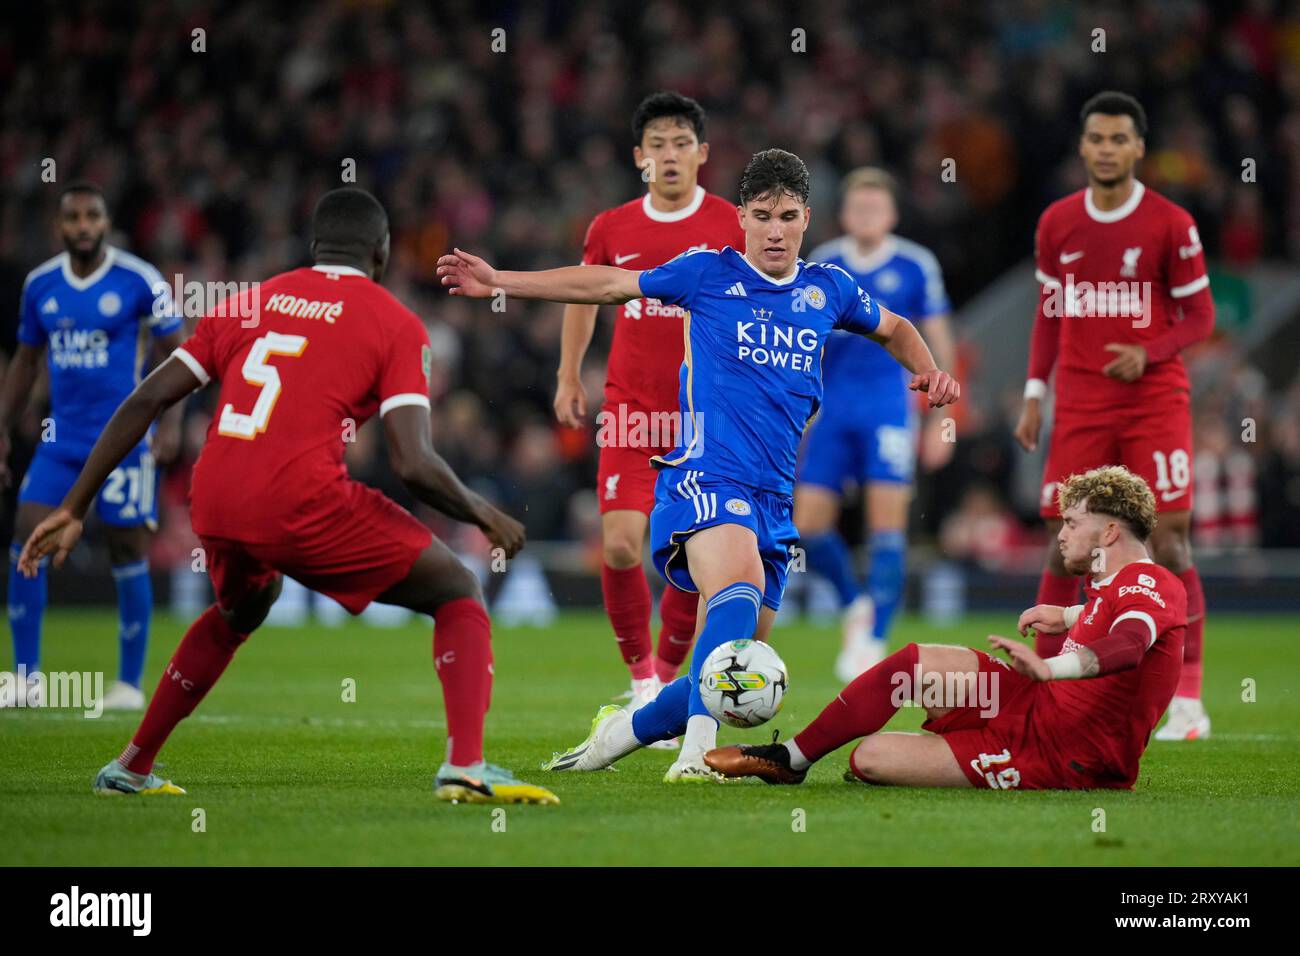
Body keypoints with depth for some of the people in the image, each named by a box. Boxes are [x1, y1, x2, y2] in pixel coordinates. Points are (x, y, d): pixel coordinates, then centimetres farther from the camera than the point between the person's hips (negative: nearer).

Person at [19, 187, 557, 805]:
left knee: (240, 611, 37)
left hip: (214, 504, 6)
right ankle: (465, 767, -11)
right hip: (304, 501, -5)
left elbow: (145, 401, 15)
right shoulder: (396, 325, 6)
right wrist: (482, 516, 12)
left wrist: (74, 510, 18)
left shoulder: (248, 302, 19)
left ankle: (130, 769, 40)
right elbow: (413, 465, -6)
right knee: (458, 594, 10)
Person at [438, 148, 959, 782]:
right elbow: (606, 284, 10)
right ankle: (697, 750, -46)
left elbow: (895, 329, 34)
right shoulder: (709, 274, 6)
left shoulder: (828, 290, 15)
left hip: (773, 496, 5)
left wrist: (928, 371, 14)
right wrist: (500, 282, 7)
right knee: (739, 587, -35)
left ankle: (625, 730, 25)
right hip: (706, 474, -5)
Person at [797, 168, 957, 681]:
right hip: (832, 406, 3)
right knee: (808, 526, -2)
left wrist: (942, 419, 1)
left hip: (889, 404, -3)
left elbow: (938, 342, 4)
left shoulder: (915, 266, -1)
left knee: (887, 526, -10)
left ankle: (873, 642, -5)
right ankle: (855, 605, 23)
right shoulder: (823, 263, 7)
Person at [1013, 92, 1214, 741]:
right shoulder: (1057, 224, 7)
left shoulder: (1170, 224, -4)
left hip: (1155, 399, -3)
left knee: (1168, 543, -8)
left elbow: (1200, 317, 0)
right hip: (1080, 403, 3)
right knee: (1064, 546, 0)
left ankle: (1187, 702, -3)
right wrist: (1034, 393, 8)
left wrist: (1148, 354, -17)